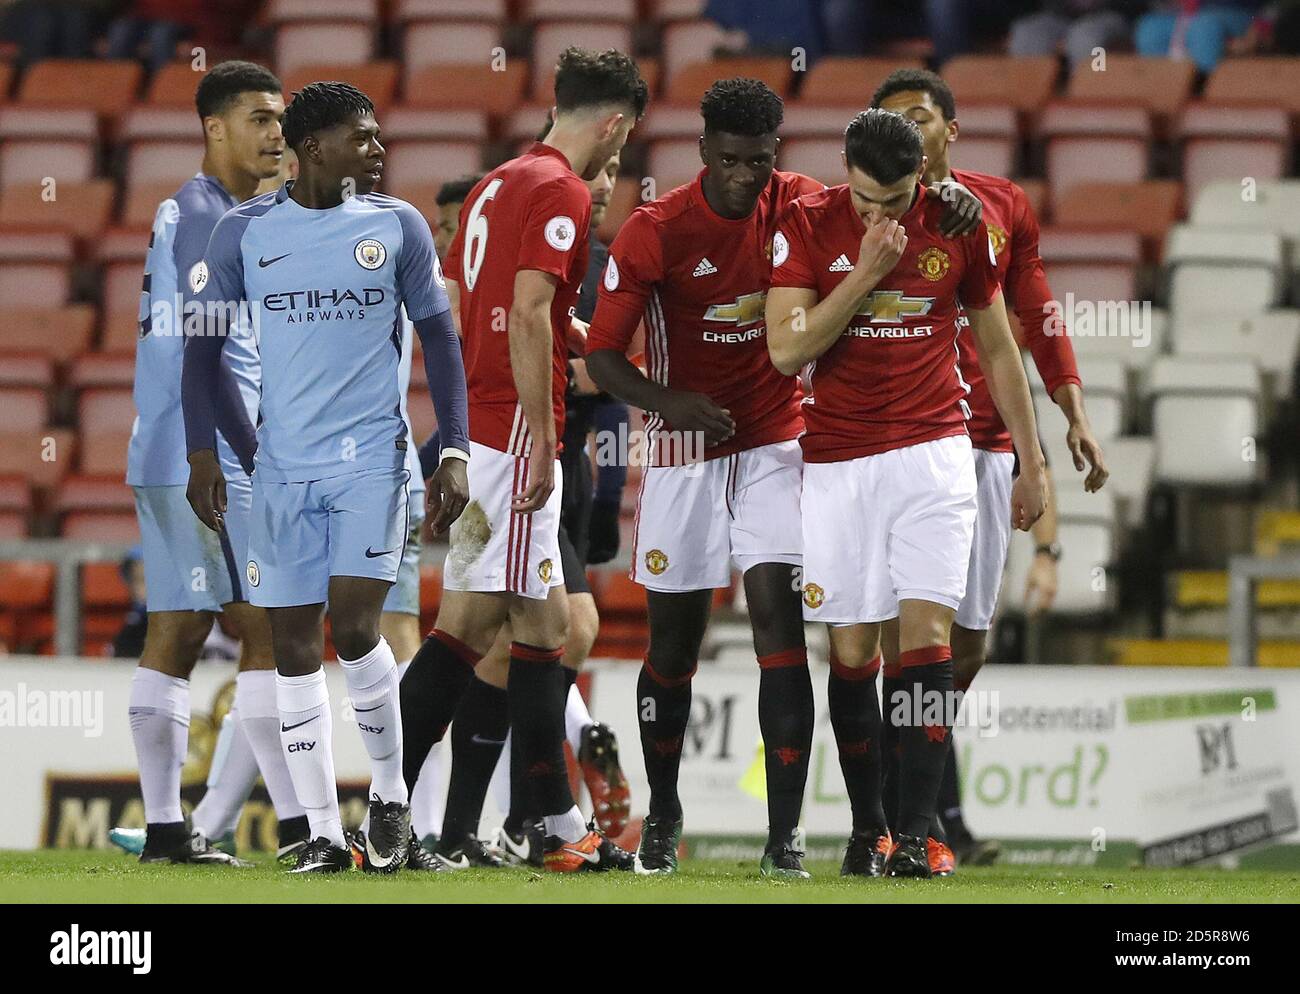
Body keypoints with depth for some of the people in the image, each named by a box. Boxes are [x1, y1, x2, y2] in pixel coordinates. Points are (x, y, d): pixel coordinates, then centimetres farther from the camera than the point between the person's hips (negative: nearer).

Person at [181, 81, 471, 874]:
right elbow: (205, 341, 7)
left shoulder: (397, 226, 3)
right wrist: (202, 451, -2)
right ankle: (324, 834, 8)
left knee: (354, 626, -14)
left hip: (373, 457, -2)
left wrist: (456, 451, -1)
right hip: (284, 466, 2)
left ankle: (391, 796, 8)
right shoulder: (245, 232, 3)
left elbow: (440, 338, 6)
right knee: (295, 643, 1)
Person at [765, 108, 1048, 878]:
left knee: (926, 633, -11)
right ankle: (867, 825, 14)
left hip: (933, 453, 0)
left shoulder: (960, 226, 0)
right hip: (838, 461, 0)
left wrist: (1032, 461, 14)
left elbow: (998, 349, 12)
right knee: (852, 648, 1)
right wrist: (866, 272, -18)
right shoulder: (808, 224, -4)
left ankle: (915, 833, -14)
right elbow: (787, 351, -12)